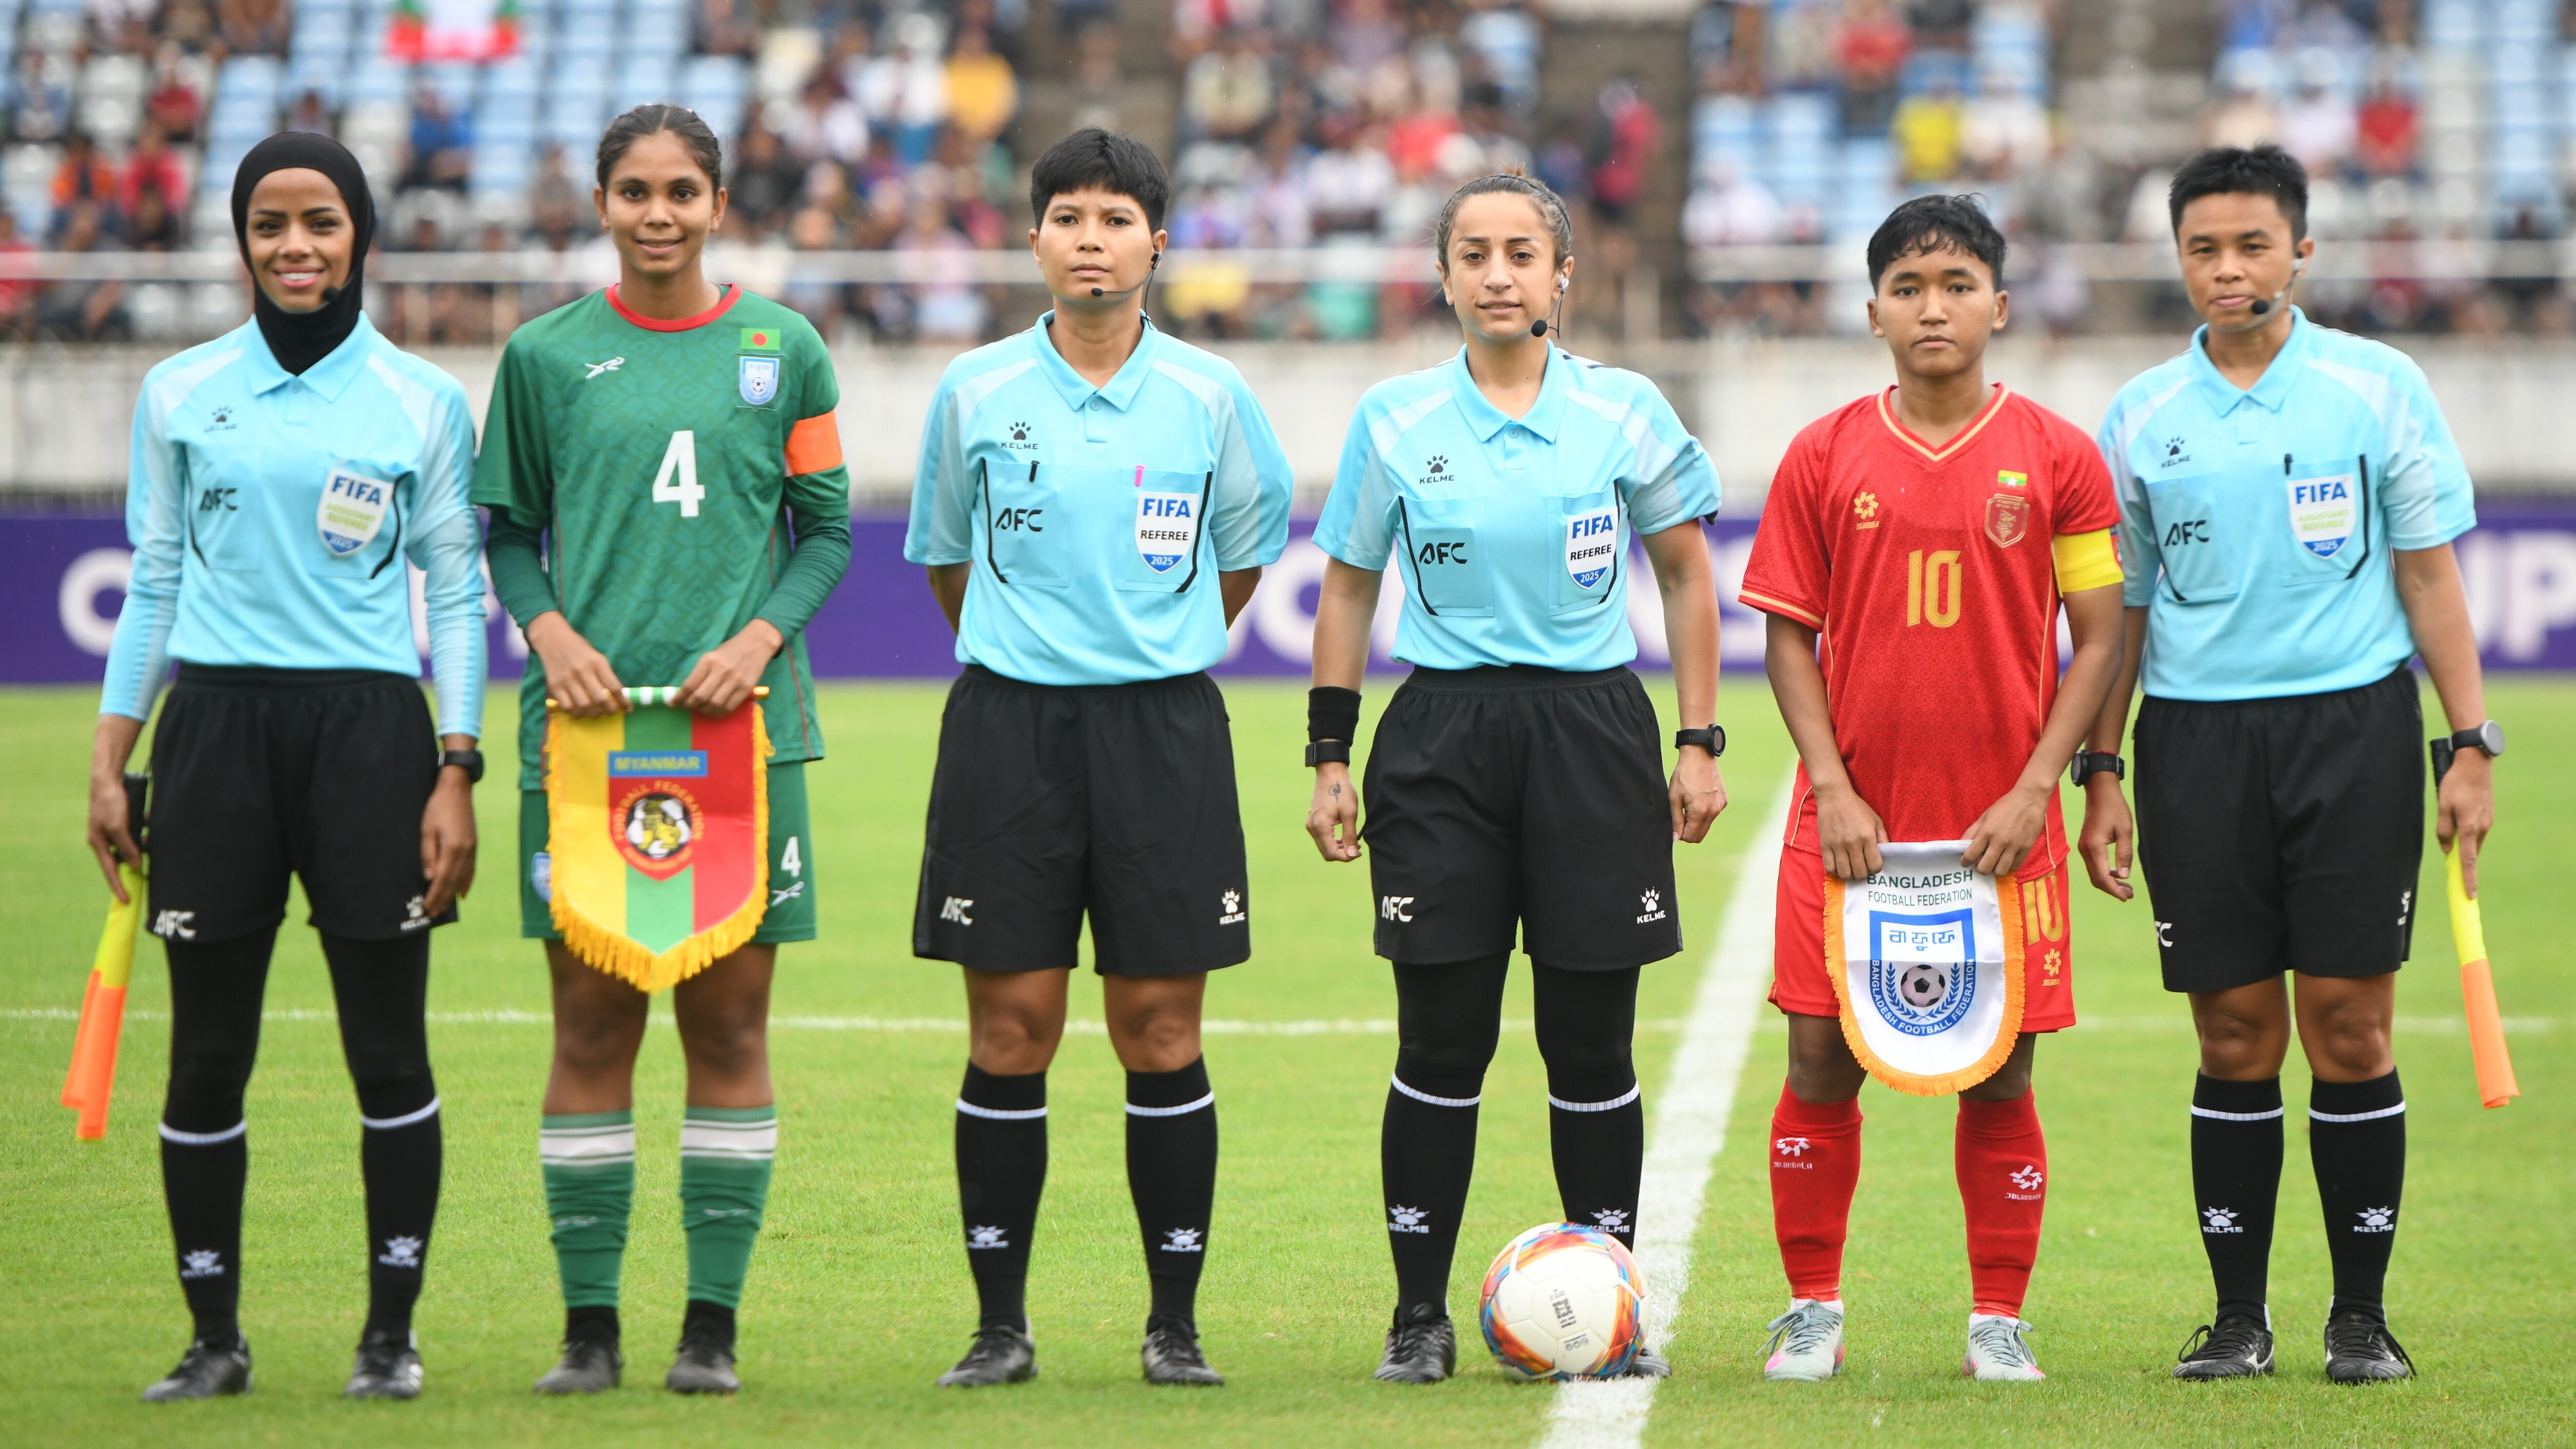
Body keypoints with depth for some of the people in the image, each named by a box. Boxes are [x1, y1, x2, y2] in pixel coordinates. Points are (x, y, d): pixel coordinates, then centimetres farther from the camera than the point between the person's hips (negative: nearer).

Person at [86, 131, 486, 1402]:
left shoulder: (423, 402, 4)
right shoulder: (179, 394, 8)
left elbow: (456, 595, 6)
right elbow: (154, 584, 13)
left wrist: (456, 772, -2)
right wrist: (108, 761, 8)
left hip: (370, 727, -1)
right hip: (216, 728, 1)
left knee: (388, 1050, -1)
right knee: (206, 1053, 1)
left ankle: (391, 1331, 9)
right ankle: (214, 1334, 10)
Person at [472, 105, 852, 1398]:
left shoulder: (781, 350, 7)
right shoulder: (546, 355, 7)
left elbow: (827, 531, 9)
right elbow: (508, 530, 12)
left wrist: (761, 637, -8)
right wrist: (549, 628, -7)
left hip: (742, 719, 0)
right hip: (584, 718, 0)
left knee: (729, 1022, 0)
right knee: (592, 1023, 0)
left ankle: (713, 1324, 6)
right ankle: (588, 1324, 5)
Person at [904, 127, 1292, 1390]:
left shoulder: (1209, 396, 2)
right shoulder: (975, 393, 2)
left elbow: (1248, 548, 18)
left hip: (1163, 725, 0)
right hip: (1008, 727, 0)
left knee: (1160, 1028, 0)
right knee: (1009, 1028, -1)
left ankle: (1176, 1322, 8)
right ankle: (1000, 1323, 6)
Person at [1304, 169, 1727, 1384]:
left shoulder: (1626, 413, 1)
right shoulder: (1395, 420, 2)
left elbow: (1685, 574, 11)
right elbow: (1347, 591, 11)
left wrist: (1700, 744, 7)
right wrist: (1330, 760, 7)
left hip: (1592, 727, 0)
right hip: (1442, 734, 0)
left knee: (1592, 1044, 1)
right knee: (1441, 1044, -1)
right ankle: (1420, 1316, 8)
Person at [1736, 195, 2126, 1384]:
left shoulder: (2057, 457, 1)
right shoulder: (1825, 457, 3)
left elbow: (2099, 638, 2)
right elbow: (1788, 632, 6)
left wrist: (2035, 789, -8)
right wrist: (1831, 787, -5)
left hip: (2000, 825, -1)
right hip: (1851, 817, 1)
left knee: (1999, 1073, 2)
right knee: (1822, 1059, 0)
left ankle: (1998, 1319, 13)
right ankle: (1812, 1308, 13)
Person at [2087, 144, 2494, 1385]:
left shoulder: (2379, 387, 3)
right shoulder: (2142, 417, 8)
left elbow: (2429, 573, 5)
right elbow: (2118, 609, 13)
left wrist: (2472, 747, 0)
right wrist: (2100, 774, 8)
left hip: (2352, 722, -1)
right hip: (2197, 733, 1)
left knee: (2349, 1030, -3)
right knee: (2235, 1038, 2)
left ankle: (2361, 1314, 7)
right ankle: (2237, 1316, 10)